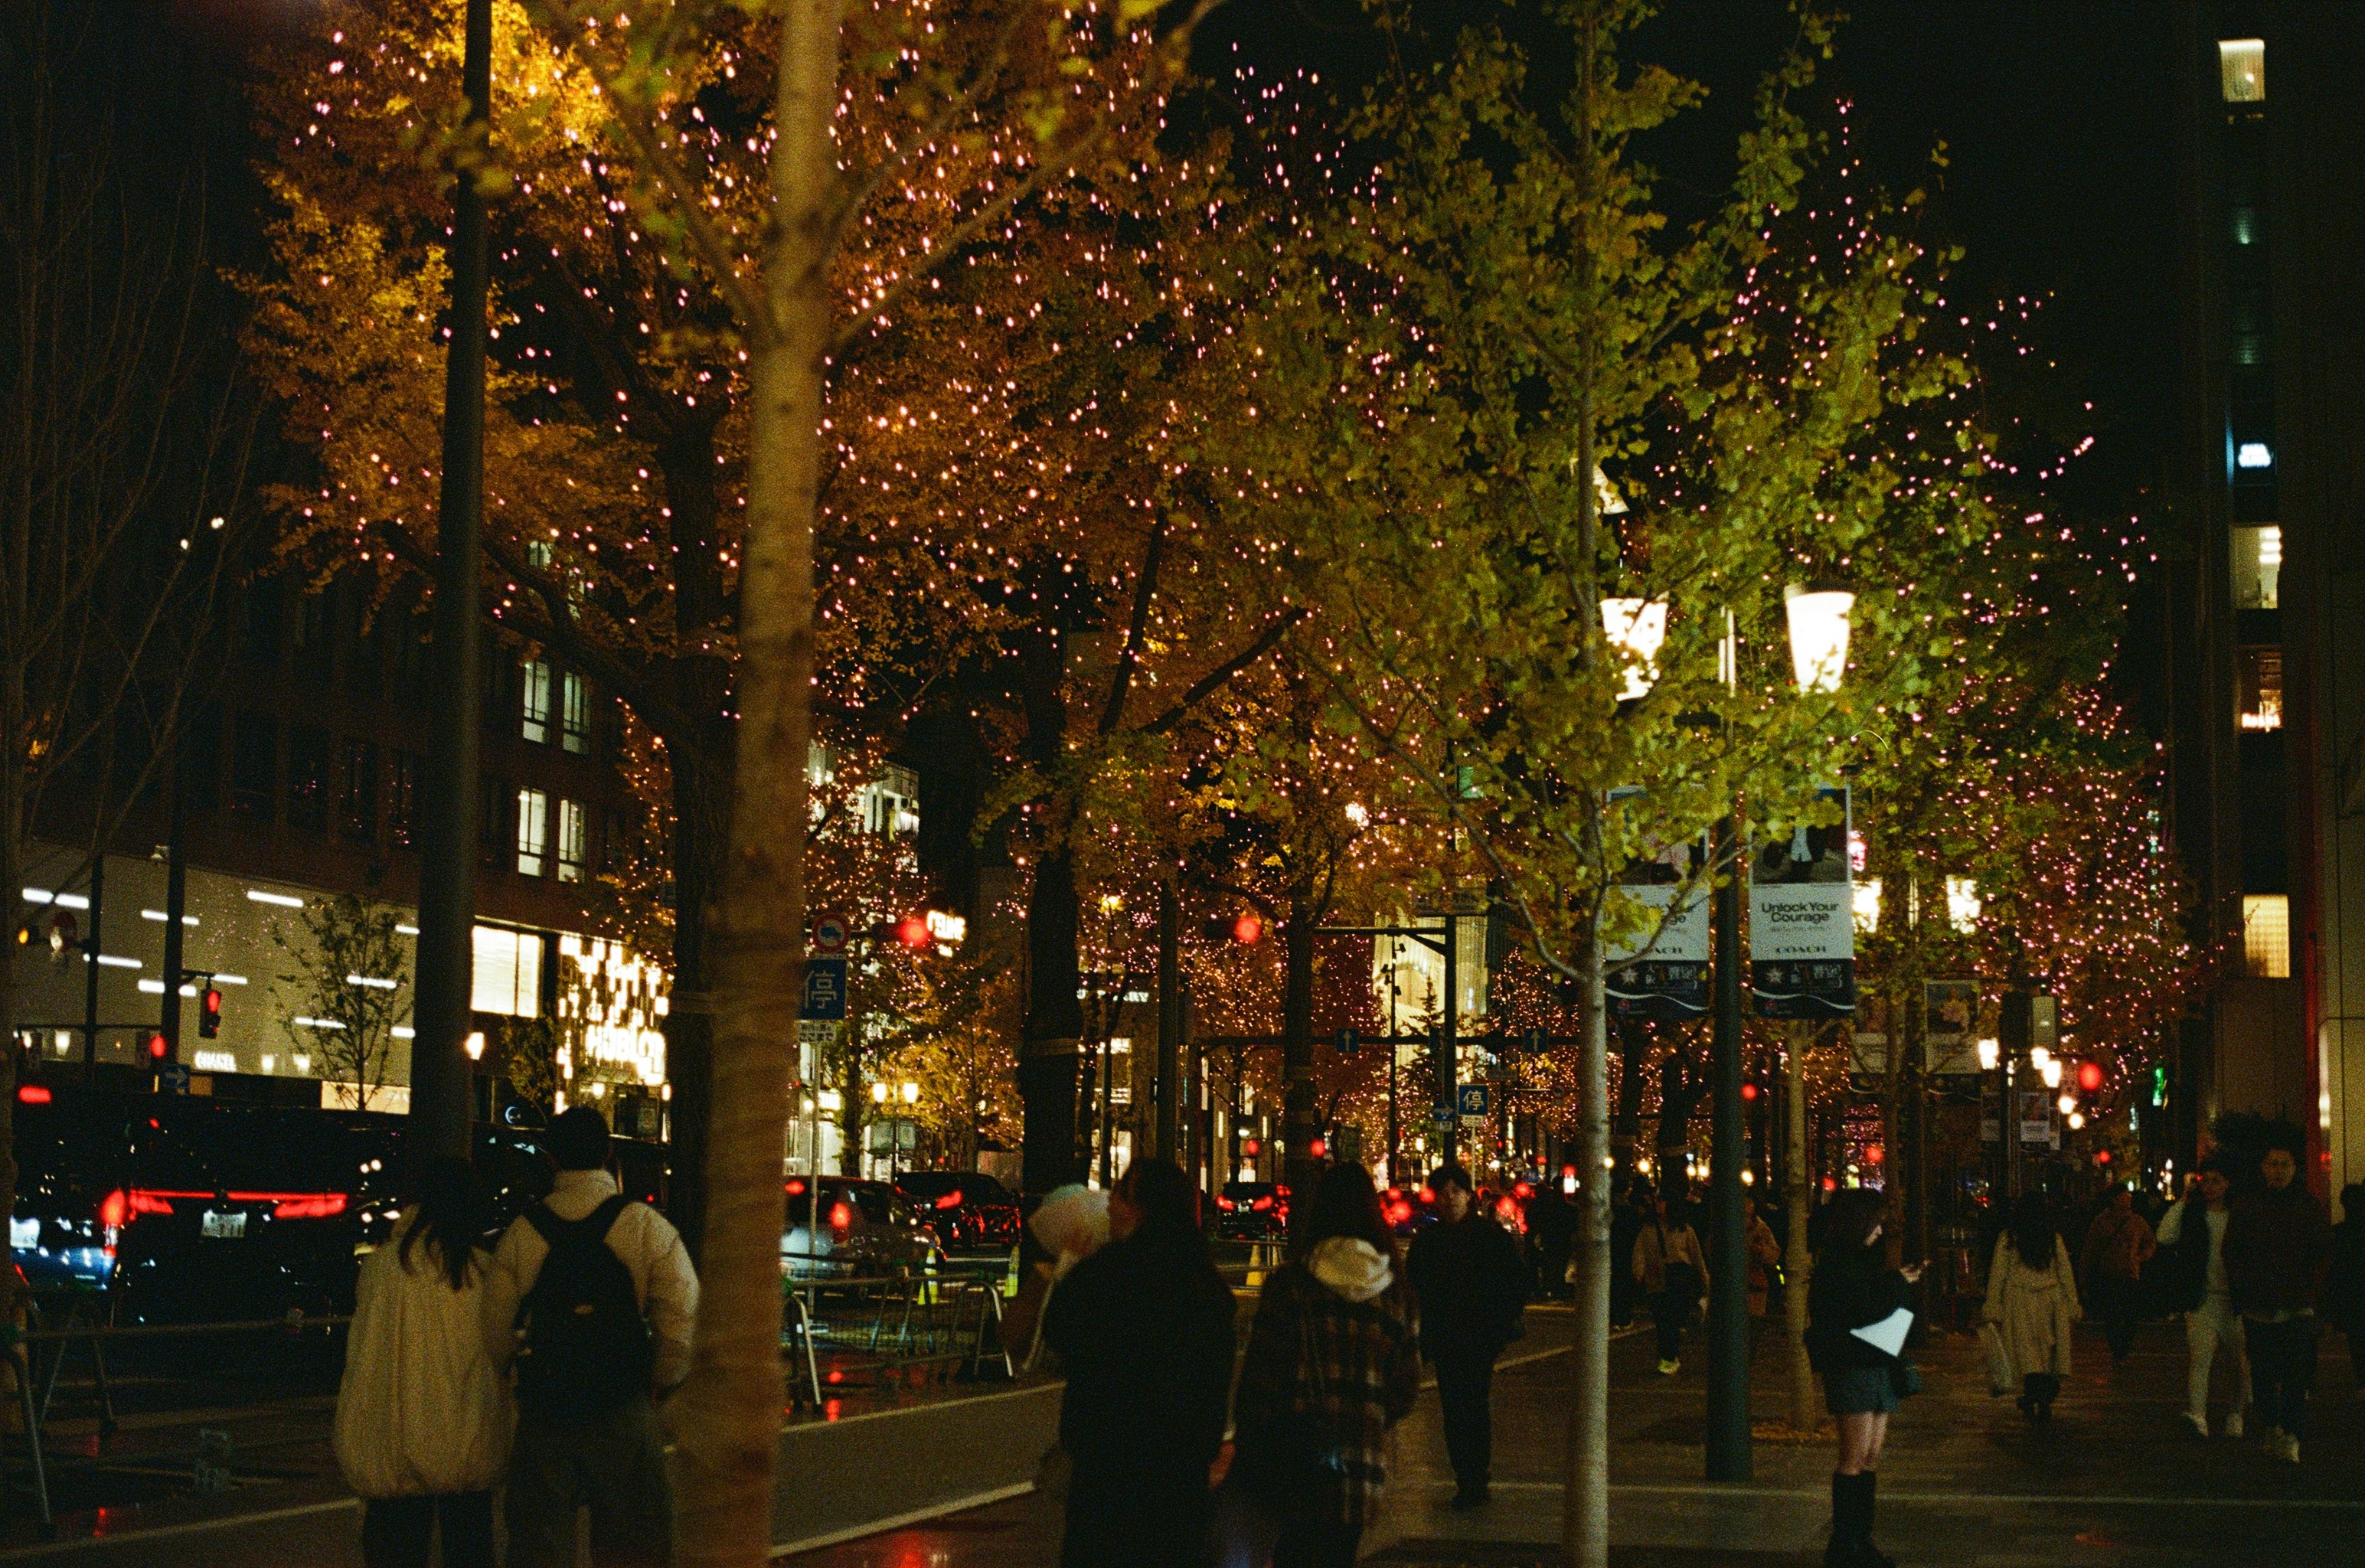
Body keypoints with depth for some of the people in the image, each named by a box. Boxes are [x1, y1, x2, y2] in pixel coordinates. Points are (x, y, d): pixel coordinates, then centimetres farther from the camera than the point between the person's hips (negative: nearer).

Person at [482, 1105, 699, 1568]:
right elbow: (684, 1325, -11)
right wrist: (656, 1386, 5)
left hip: (542, 1418, 2)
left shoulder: (523, 1231, 0)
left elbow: (496, 1333, 1)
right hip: (624, 1417, -1)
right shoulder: (648, 1228, -6)